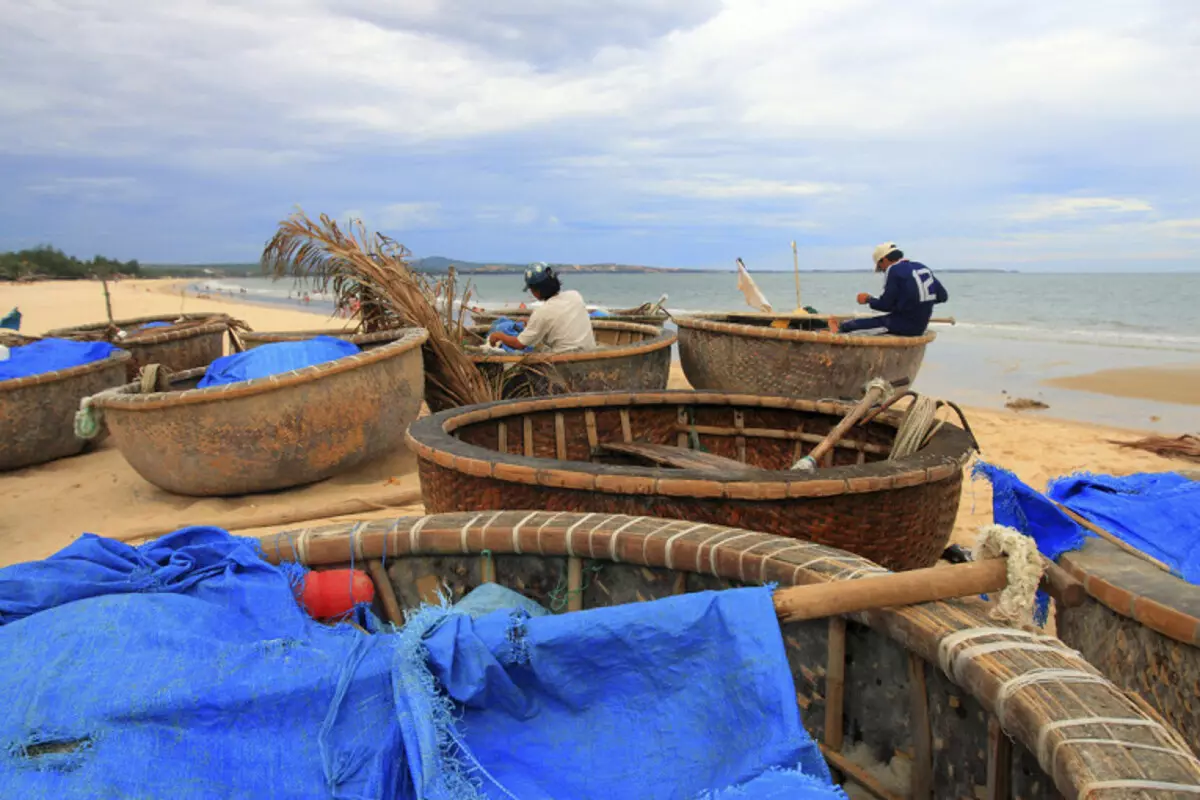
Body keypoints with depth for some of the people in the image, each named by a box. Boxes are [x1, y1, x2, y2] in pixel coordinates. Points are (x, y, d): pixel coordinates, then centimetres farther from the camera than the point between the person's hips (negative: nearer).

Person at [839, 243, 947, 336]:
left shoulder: (894, 270, -11)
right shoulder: (923, 268, 11)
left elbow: (885, 305, -13)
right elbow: (943, 296, 13)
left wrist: (868, 299, 6)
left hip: (902, 325, -9)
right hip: (920, 327, 9)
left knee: (846, 326, -7)